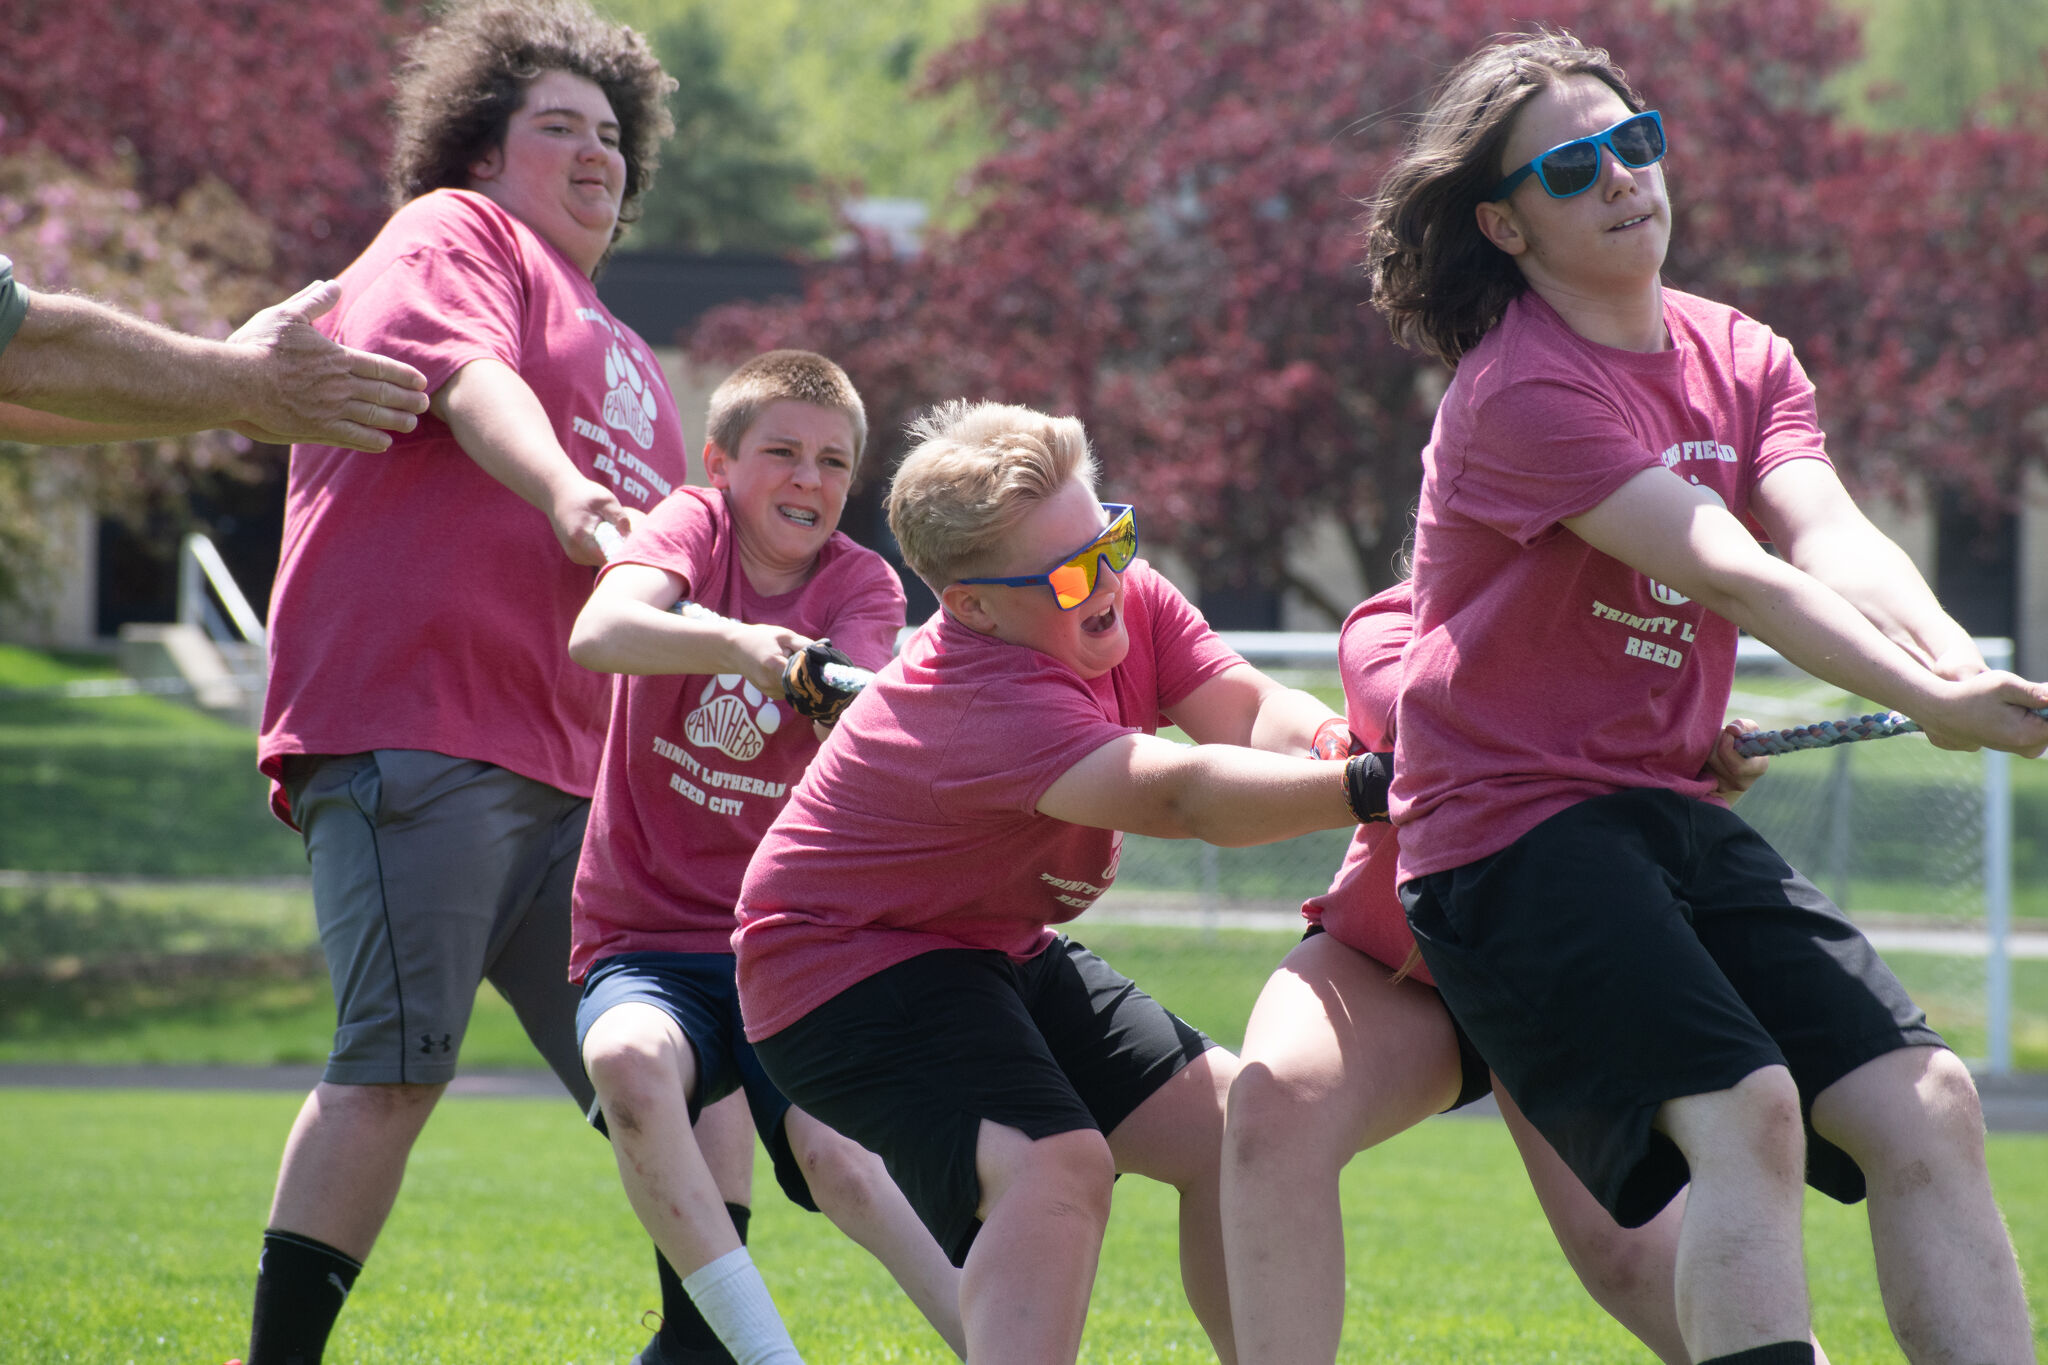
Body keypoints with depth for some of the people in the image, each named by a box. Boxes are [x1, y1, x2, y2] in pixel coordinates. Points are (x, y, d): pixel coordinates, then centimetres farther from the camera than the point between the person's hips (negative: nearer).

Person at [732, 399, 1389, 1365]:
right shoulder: (978, 700, -35)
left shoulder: (1126, 600, -7)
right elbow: (1176, 794, -46)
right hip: (849, 961, -10)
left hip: (1002, 949, 10)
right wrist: (1363, 787, -56)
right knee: (1056, 1168, -31)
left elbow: (1250, 712, -14)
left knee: (1229, 1125, 5)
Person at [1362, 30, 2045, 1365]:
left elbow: (1831, 538, -9)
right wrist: (1933, 704, -34)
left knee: (1926, 1105, -6)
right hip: (1513, 819, -8)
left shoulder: (1743, 358, 10)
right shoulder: (1520, 390, -13)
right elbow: (1730, 576, -24)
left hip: (1675, 810, 8)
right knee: (1745, 1111, -27)